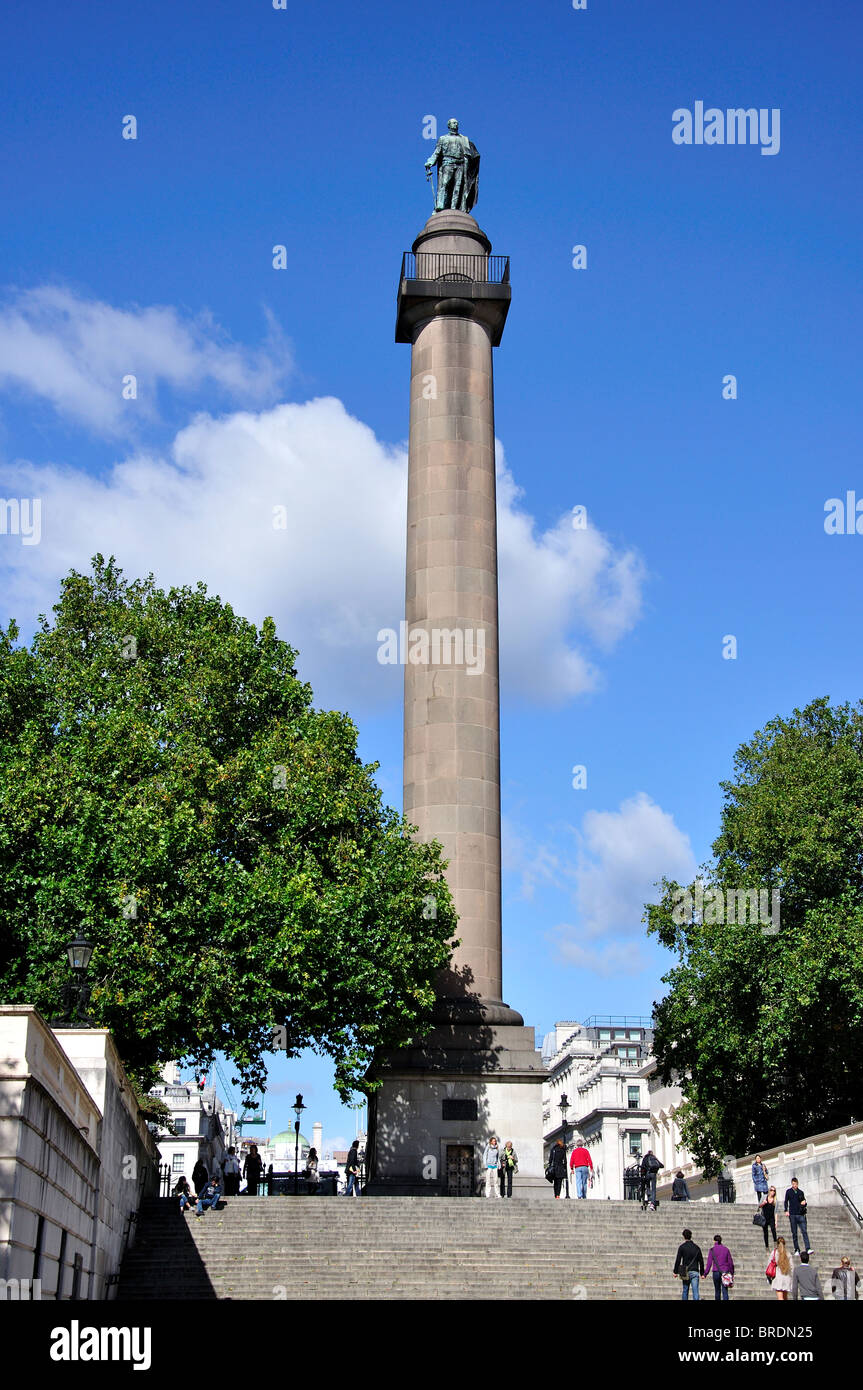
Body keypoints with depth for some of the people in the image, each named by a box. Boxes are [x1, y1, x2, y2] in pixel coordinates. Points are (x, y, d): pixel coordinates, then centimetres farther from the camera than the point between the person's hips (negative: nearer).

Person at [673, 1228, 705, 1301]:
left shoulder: (682, 1247, -3)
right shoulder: (697, 1247, 6)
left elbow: (678, 1260, -6)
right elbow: (701, 1261, 9)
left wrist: (675, 1272, 1)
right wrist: (702, 1273, 15)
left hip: (685, 1273, -1)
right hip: (695, 1272, 1)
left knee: (685, 1291, 13)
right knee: (695, 1292, -4)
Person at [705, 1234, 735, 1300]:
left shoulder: (712, 1249, -1)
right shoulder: (726, 1249, 6)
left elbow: (709, 1262, -6)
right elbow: (730, 1262, 7)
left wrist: (705, 1273, -5)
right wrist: (732, 1273, 16)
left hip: (716, 1272, -1)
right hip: (725, 1272, 1)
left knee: (717, 1290, 16)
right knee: (725, 1291, -6)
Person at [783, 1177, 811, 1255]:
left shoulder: (801, 1192, 8)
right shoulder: (789, 1191, 6)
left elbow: (804, 1202, 15)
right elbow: (786, 1201, 10)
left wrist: (804, 1203, -8)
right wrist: (786, 1211, -2)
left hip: (801, 1215, 0)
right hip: (792, 1215, 0)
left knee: (804, 1231, -10)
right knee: (794, 1233, 4)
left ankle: (808, 1249, -15)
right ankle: (797, 1250, 10)